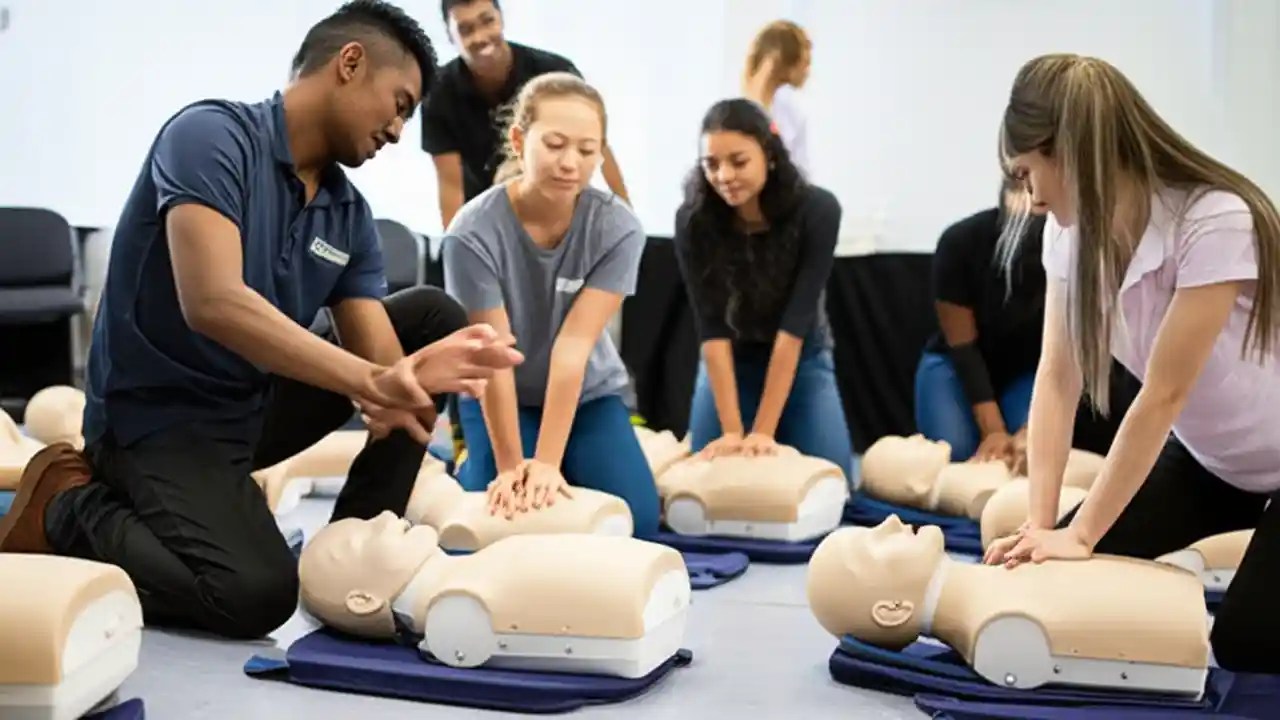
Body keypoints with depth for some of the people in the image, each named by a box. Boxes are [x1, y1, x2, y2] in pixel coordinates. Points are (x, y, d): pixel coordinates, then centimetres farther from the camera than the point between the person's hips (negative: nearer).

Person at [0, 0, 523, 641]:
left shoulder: (350, 215, 3)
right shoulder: (212, 135, -18)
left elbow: (376, 358, -5)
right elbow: (214, 303, -32)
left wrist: (401, 388, -31)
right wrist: (374, 382, -37)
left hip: (261, 403, 8)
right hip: (159, 414, -8)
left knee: (435, 316, 2)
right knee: (257, 593, -29)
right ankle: (69, 508, -2)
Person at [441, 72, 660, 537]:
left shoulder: (618, 229, -22)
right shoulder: (473, 234, -26)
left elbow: (575, 345, -27)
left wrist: (548, 463, -31)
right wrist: (510, 467, -24)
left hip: (587, 392, 2)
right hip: (504, 399, -1)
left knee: (634, 518, -15)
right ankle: (467, 470, 15)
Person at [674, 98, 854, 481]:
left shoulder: (817, 210, -25)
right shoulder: (693, 220, -22)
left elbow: (795, 324, -29)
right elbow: (711, 328, -24)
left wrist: (764, 431, -31)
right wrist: (732, 431, -30)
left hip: (802, 359, -1)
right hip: (728, 364, 1)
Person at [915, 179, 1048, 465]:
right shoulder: (961, 241, -27)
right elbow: (962, 346, -21)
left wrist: (1032, 430, -33)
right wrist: (993, 430, -28)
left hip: (1030, 370, 1)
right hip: (957, 363, 0)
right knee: (954, 455, -24)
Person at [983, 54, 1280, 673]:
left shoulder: (1216, 223, -33)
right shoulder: (1070, 230, -14)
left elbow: (1162, 396, -31)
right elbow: (1057, 378, -16)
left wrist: (1081, 534, -28)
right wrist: (1041, 523, -25)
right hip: (1207, 455, 6)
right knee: (1058, 571, -6)